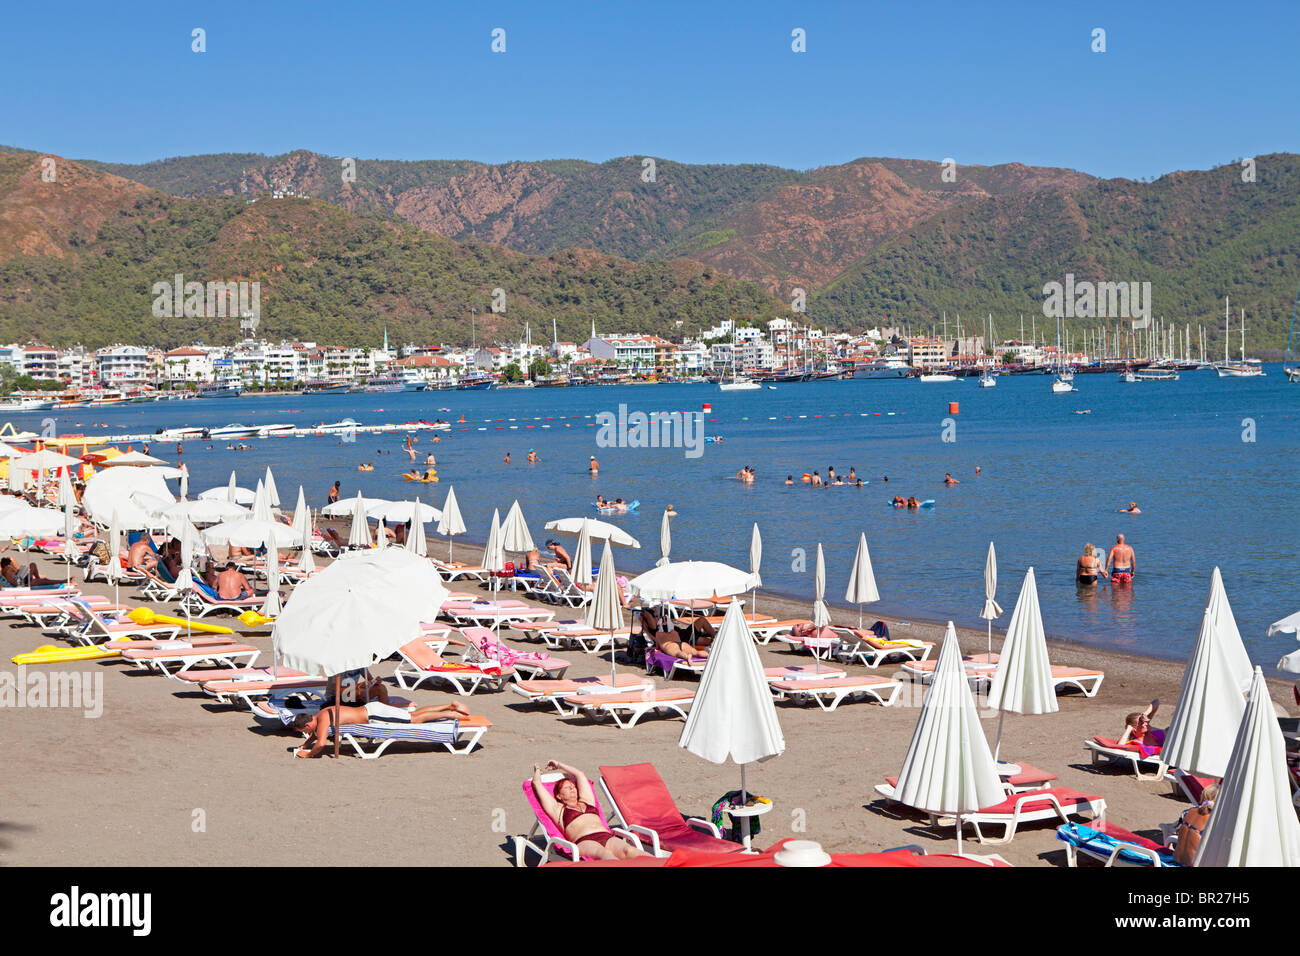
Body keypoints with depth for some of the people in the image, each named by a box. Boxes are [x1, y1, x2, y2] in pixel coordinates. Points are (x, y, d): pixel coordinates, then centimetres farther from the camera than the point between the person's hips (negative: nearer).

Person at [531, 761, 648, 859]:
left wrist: (559, 765, 59)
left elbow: (580, 774, 47)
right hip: (584, 842, -5)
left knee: (629, 850, -30)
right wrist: (537, 770, 47)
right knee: (604, 853, -41)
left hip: (608, 837, 5)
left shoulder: (586, 802, 36)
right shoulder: (558, 809, 24)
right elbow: (537, 783, 25)